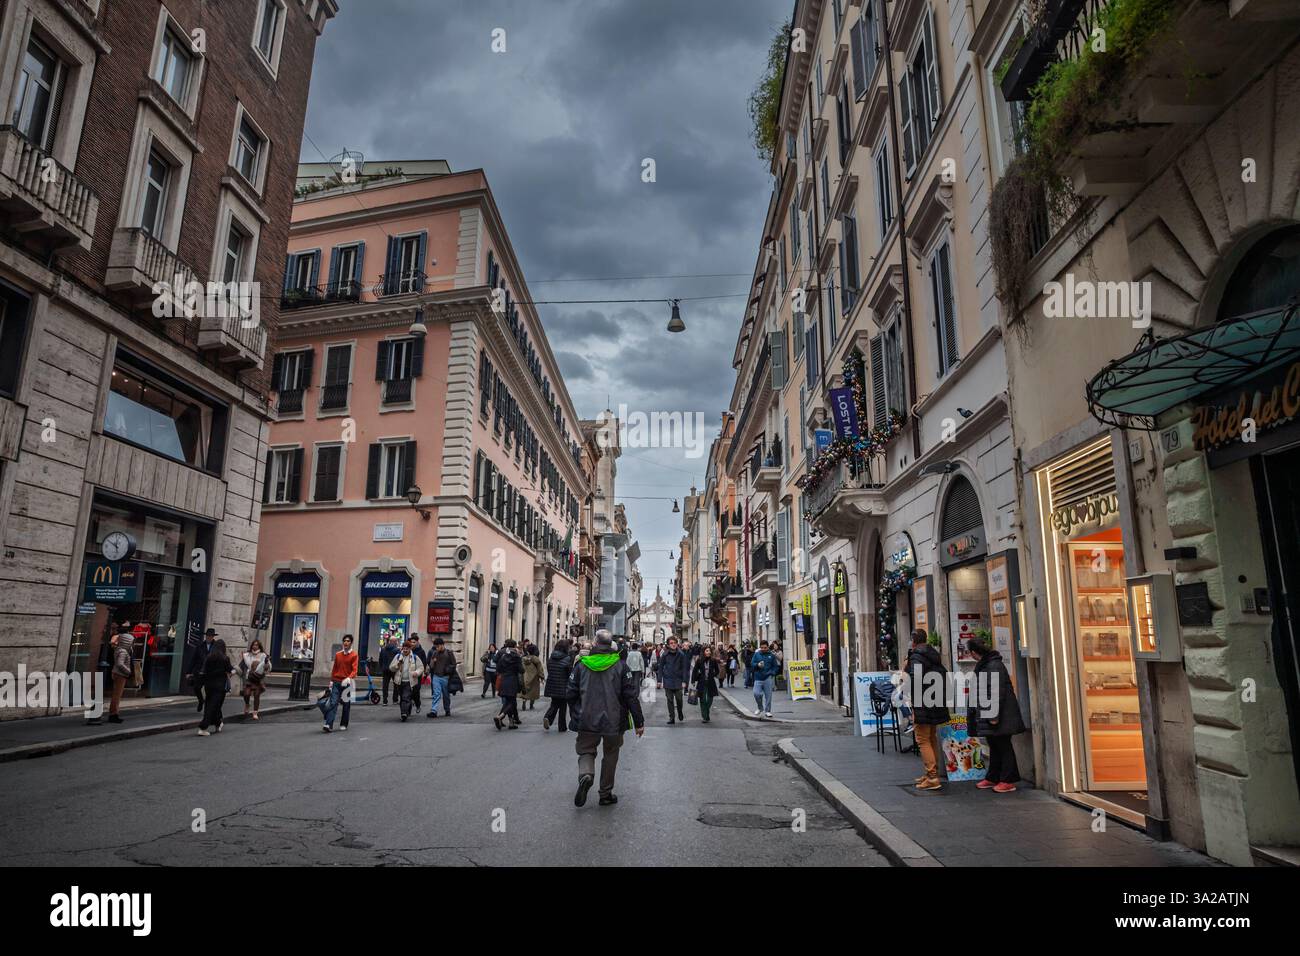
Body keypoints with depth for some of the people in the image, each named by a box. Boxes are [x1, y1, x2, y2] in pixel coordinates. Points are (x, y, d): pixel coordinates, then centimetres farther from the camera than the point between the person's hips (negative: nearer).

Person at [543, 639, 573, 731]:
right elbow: (570, 673, -11)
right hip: (563, 687, -4)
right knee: (563, 706, 10)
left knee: (554, 704, 18)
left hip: (551, 686, 4)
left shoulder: (550, 658, 2)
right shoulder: (567, 659, -14)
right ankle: (562, 727, 16)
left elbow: (548, 671, 10)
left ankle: (547, 717, -8)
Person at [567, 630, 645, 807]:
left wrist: (575, 717, 19)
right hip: (613, 721, 0)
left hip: (587, 721, 0)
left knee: (586, 751, 13)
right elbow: (631, 696, -6)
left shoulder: (581, 665, -1)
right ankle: (606, 794, 20)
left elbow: (571, 694, 5)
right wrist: (639, 722, -1)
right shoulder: (620, 666, -5)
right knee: (610, 755, 16)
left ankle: (585, 774, -17)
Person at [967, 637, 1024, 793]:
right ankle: (992, 778, 24)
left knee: (1003, 746, -1)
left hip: (999, 716, -10)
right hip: (988, 714, 10)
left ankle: (1008, 781, 8)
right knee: (994, 746, 16)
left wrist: (994, 716, -23)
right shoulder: (983, 665, 12)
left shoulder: (994, 666, -20)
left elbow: (997, 693, -23)